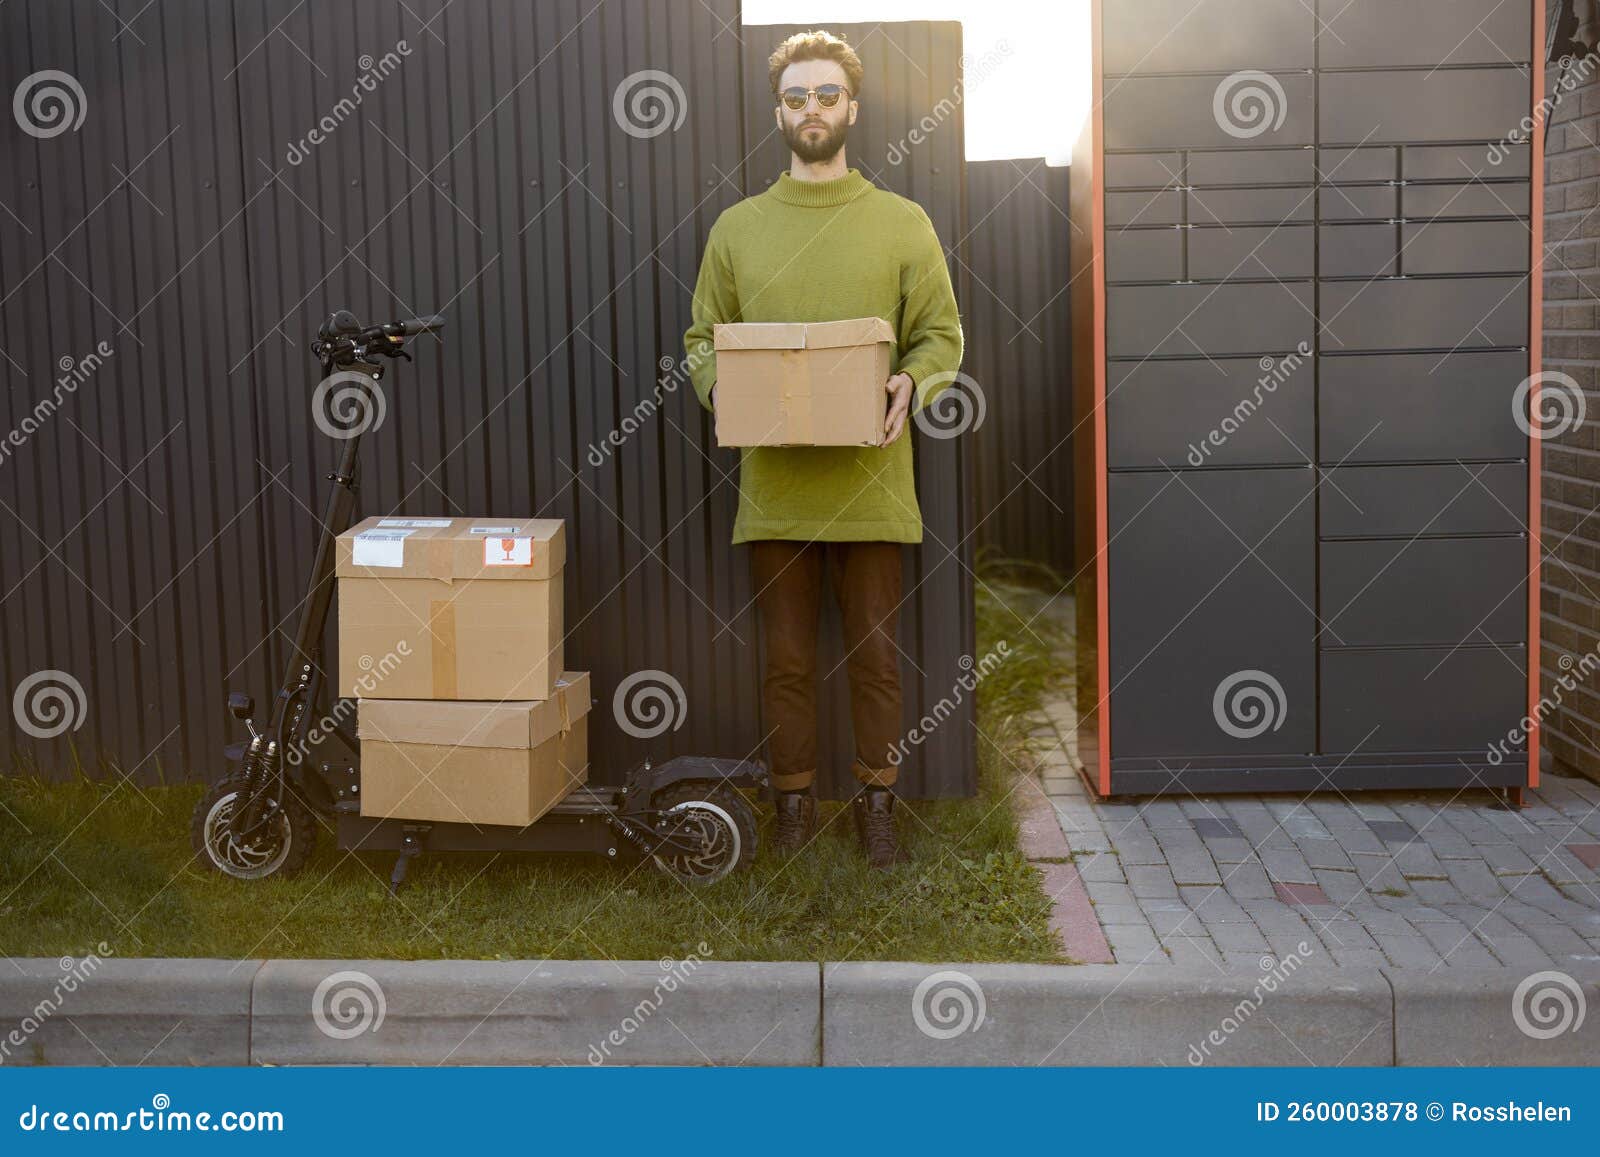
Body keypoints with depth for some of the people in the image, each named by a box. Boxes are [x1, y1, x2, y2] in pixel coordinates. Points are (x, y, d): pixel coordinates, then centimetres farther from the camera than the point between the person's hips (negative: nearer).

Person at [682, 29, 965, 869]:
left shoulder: (903, 224, 5)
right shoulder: (738, 227, 9)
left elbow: (941, 335, 7)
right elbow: (702, 338, 12)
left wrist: (911, 383, -14)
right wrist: (719, 387, -10)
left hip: (869, 479, -1)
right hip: (774, 483, 1)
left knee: (875, 653, 5)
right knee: (786, 657, 7)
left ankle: (876, 802, 19)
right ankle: (794, 801, 20)